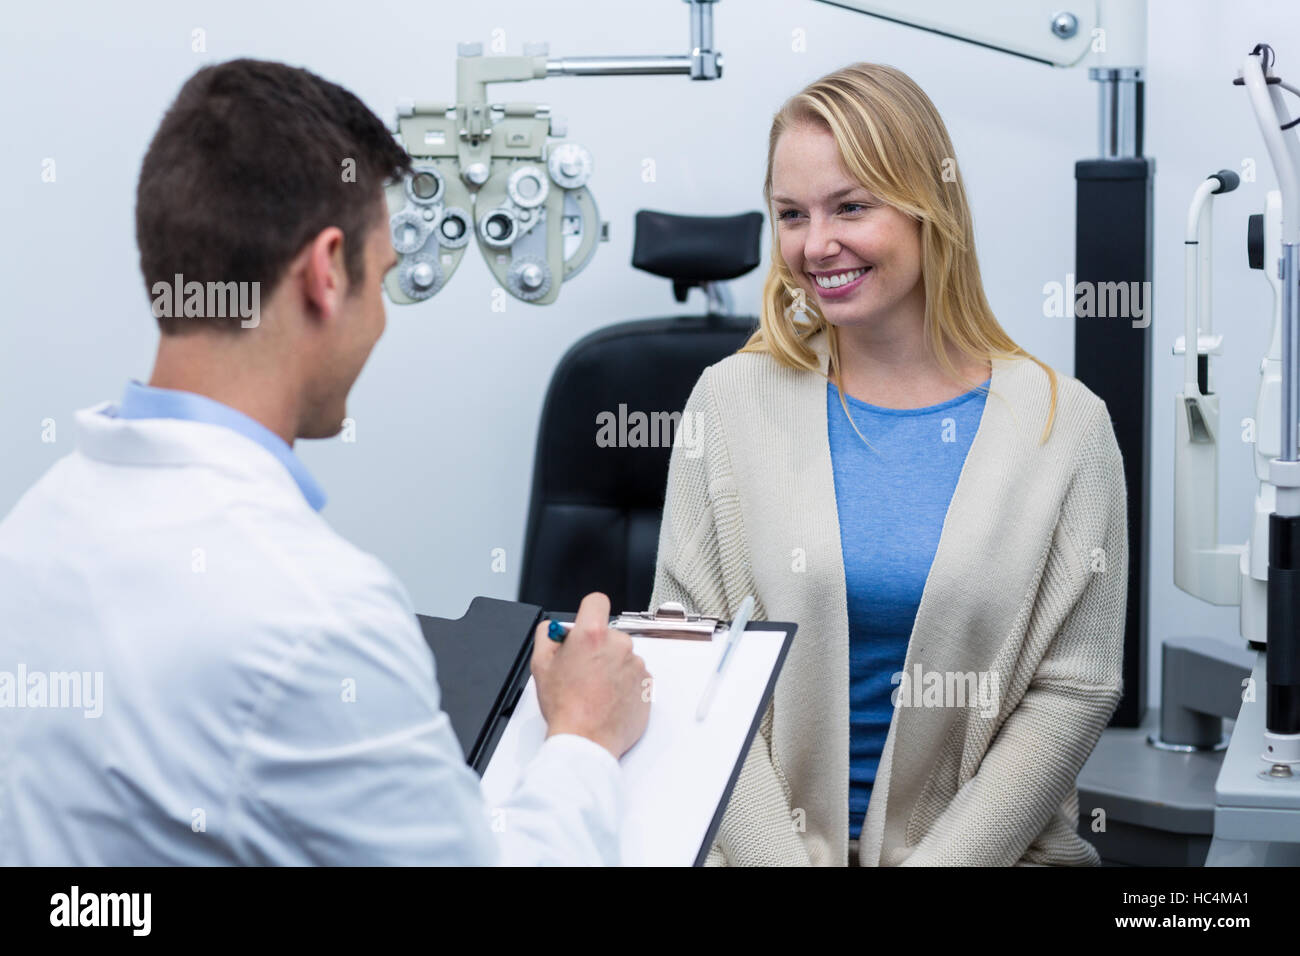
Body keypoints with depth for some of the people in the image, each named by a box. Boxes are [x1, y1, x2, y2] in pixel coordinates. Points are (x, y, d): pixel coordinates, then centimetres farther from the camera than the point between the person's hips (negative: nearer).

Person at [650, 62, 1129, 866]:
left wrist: (942, 858, -10)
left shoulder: (1065, 424, 0)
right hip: (768, 837, 0)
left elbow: (1075, 690, -1)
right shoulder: (734, 401, 3)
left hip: (986, 843, 0)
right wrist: (781, 856, -11)